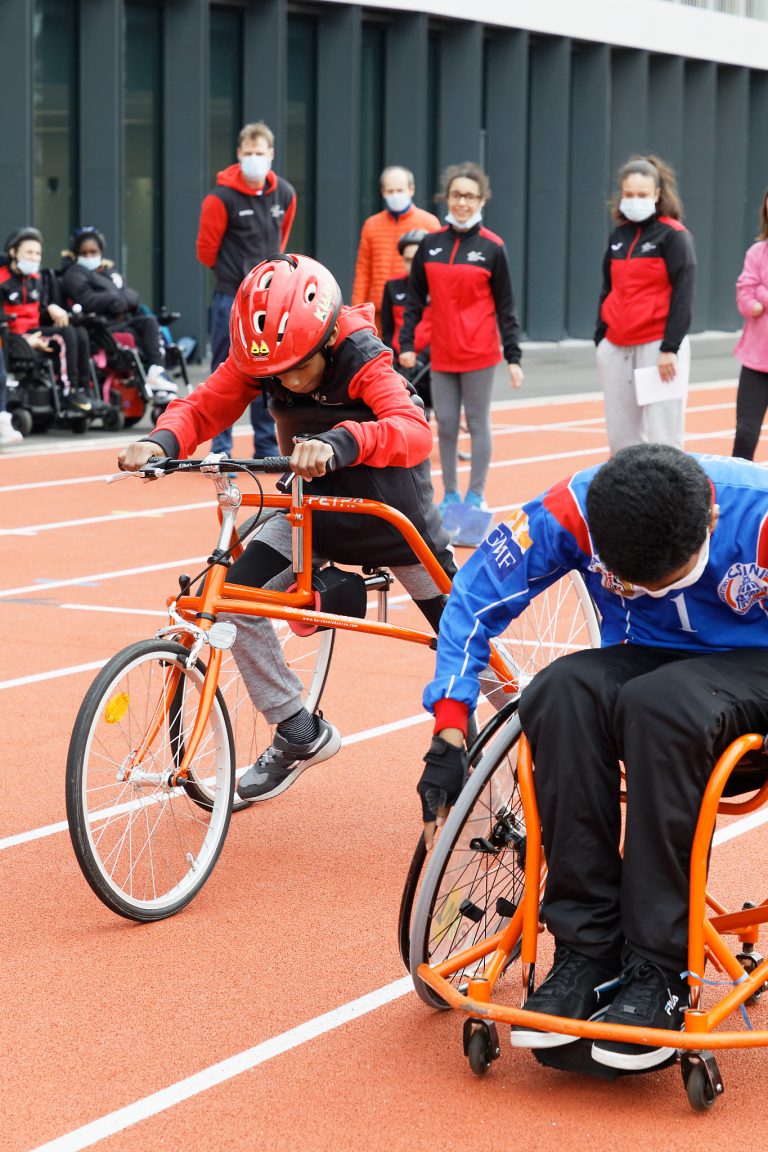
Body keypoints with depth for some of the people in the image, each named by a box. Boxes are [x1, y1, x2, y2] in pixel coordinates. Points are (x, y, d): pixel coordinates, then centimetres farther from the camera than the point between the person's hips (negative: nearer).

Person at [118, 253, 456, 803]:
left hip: (389, 503, -4)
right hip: (314, 499, 4)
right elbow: (204, 407, -17)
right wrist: (162, 440, -40)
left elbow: (414, 432, -46)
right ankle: (300, 735, -2)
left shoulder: (364, 360, -30)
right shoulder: (257, 358, -16)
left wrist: (340, 441, -65)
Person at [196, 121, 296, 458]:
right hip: (232, 298, -5)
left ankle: (267, 448, 17)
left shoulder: (284, 195, 3)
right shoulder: (222, 197, -12)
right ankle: (220, 449, 5)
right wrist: (230, 271, 7)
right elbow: (206, 248, -4)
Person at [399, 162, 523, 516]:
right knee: (445, 425, 7)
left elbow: (505, 307, -1)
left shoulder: (492, 247, -3)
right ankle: (450, 495, 18)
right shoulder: (430, 244, 5)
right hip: (442, 355, 3)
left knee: (477, 423, 4)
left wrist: (513, 357, -3)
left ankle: (476, 497, 12)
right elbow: (415, 298, 9)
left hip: (479, 354, -3)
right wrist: (407, 343, 1)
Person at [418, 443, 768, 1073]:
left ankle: (657, 972, -31)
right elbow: (474, 596, -8)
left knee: (661, 704, -37)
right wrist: (450, 736, -12)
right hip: (644, 662, 4)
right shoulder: (573, 511, -19)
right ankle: (588, 950, -24)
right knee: (560, 694, -31)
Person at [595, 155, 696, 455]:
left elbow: (683, 295, -9)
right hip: (616, 348, 6)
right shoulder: (618, 235, 13)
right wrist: (600, 339, 13)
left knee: (661, 440, -8)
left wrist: (670, 348, -15)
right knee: (621, 436, 7)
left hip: (658, 345, -6)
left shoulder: (674, 235, -5)